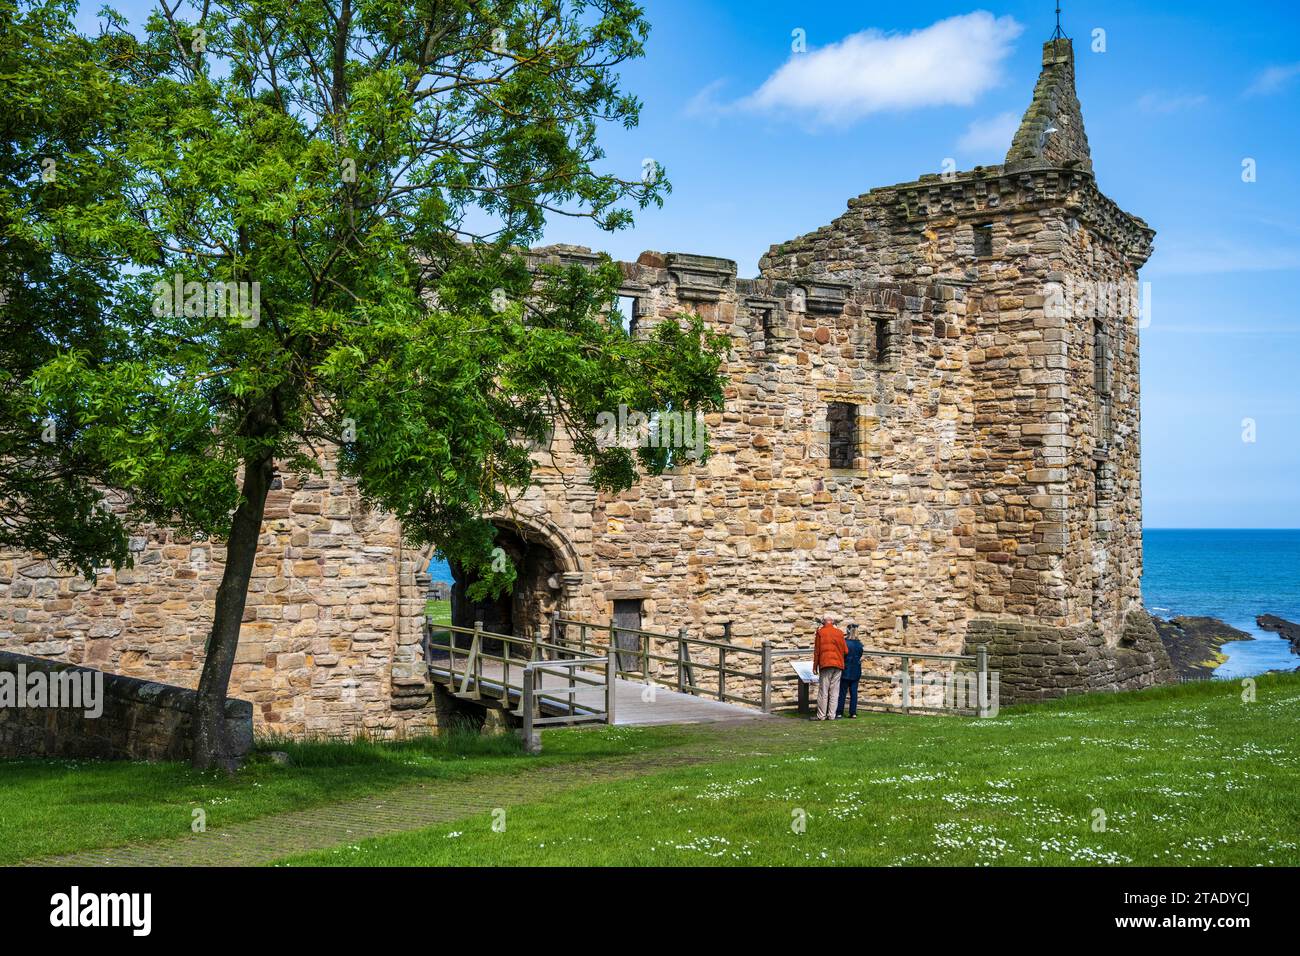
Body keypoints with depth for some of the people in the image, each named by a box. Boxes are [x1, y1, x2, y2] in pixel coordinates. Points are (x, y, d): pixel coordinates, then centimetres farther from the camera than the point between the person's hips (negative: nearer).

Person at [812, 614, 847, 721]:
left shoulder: (820, 632, -1)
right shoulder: (839, 633, 8)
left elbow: (817, 651, 0)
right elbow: (845, 650, 10)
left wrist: (815, 666, 4)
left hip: (825, 664, -3)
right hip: (838, 665, 3)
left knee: (823, 691, -2)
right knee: (834, 692, 5)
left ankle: (821, 715, -3)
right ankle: (831, 715, 4)